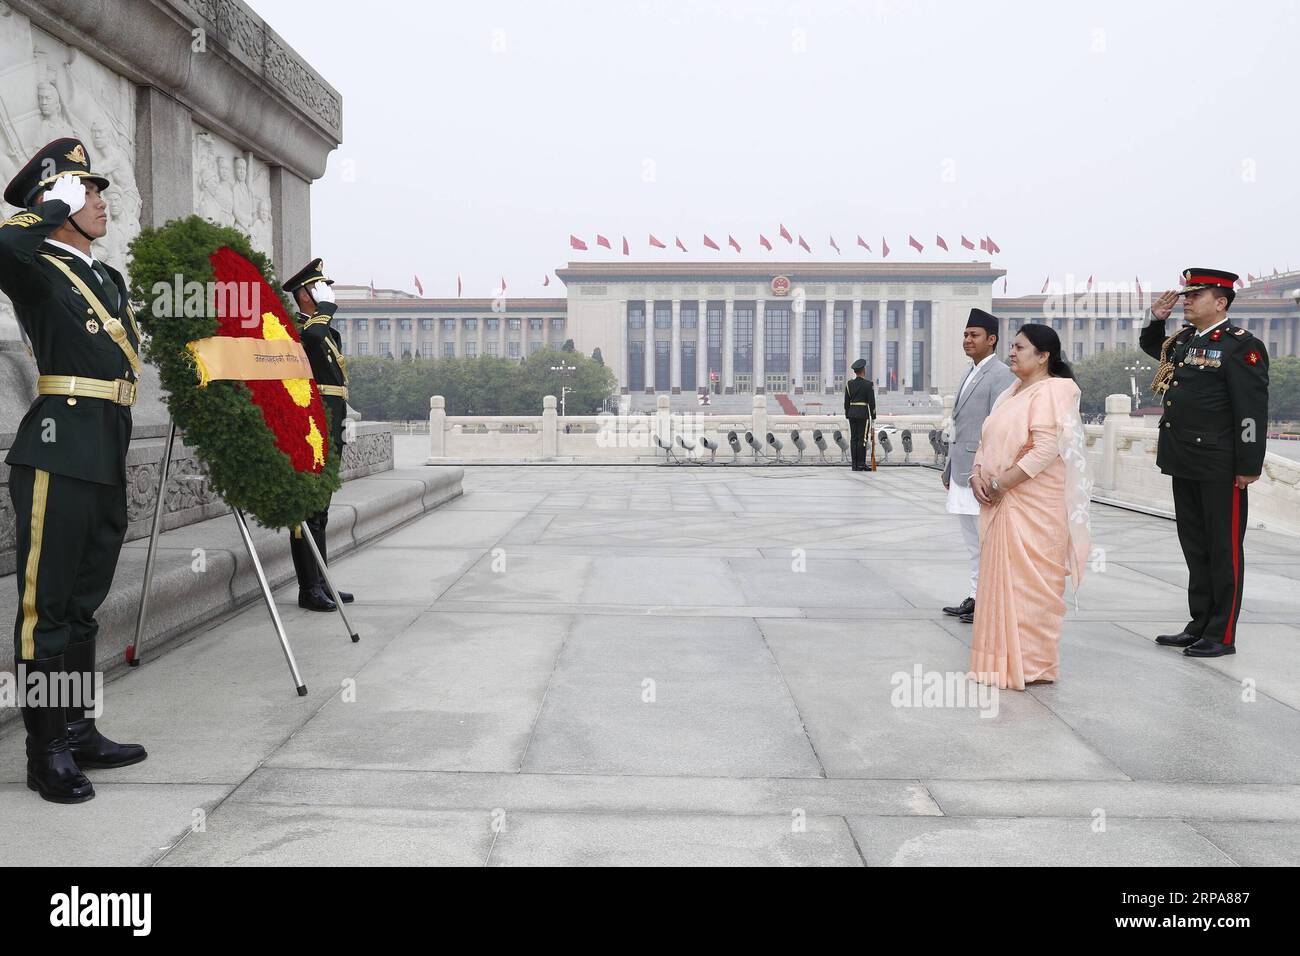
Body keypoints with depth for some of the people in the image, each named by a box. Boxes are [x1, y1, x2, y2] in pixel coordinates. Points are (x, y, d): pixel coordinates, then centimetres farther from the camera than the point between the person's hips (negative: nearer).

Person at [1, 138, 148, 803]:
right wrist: (54, 207, -11)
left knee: (83, 603, 14)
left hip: (107, 461, 8)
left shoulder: (109, 278, 20)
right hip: (58, 456, -8)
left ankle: (77, 732, 25)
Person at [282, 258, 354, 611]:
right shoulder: (295, 329, -6)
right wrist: (326, 308, -14)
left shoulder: (330, 333, 22)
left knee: (320, 509, 13)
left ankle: (321, 583, 19)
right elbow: (312, 334, -33)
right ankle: (309, 589, -3)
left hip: (330, 433, 9)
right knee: (308, 509, -7)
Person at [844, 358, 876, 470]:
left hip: (852, 413, 5)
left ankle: (855, 465, 6)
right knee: (862, 439, -3)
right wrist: (873, 416, -1)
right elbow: (871, 401, -7)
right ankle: (861, 464, -4)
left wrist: (847, 415, 15)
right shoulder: (868, 384, -8)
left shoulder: (849, 383, 5)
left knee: (853, 438, 5)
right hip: (863, 413, -5)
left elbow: (846, 401, 8)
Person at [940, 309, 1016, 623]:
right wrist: (949, 467, 21)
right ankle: (976, 598, 24)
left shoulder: (1001, 376, -10)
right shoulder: (971, 374, 18)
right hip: (962, 472, 9)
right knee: (973, 542, 15)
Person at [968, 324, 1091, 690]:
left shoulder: (1051, 391, -11)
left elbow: (1046, 450, -20)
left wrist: (1000, 483, -17)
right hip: (1002, 506, 8)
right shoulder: (1012, 393, 15)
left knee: (1029, 580, -2)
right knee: (1002, 578, 11)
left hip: (1034, 506, -8)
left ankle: (1033, 665, 8)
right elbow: (988, 440, 16)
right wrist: (978, 474, -3)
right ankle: (1006, 660, 20)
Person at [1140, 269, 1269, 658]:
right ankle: (1199, 626, 24)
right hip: (1184, 464, 8)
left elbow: (1253, 409, -14)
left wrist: (1249, 466, -17)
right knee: (1195, 549, 14)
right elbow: (1150, 346, 35)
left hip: (1220, 468, -8)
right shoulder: (1182, 340, 12)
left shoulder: (1242, 346, -10)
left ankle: (1222, 636, 10)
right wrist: (1156, 318, 15)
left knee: (1224, 551, 2)